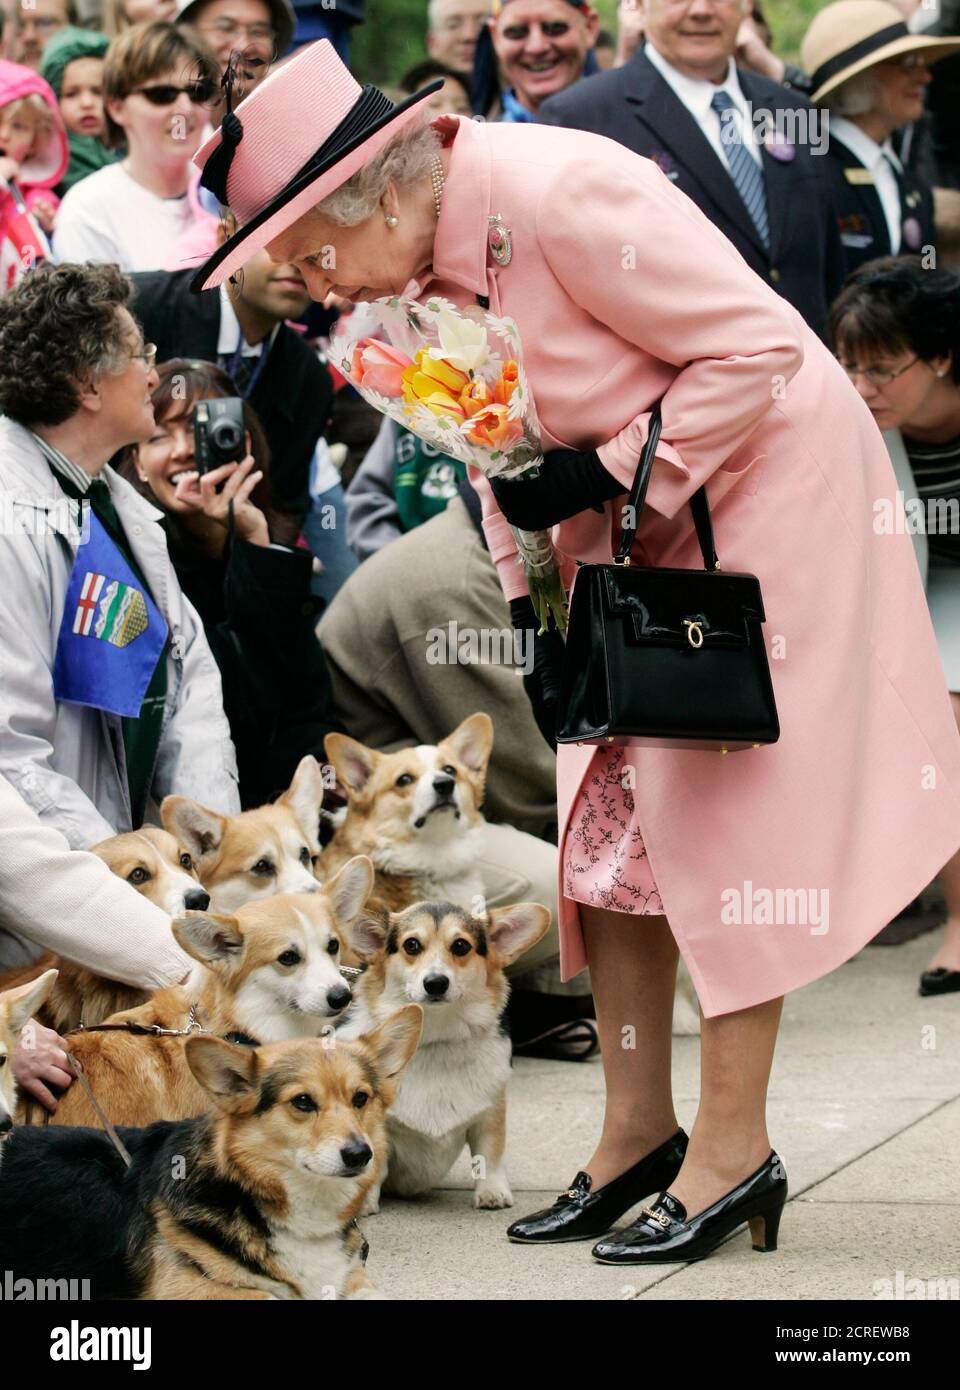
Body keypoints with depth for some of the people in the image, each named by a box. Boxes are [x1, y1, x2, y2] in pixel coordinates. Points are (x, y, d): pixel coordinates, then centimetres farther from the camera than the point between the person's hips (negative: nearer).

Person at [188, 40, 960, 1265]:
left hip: (763, 477, -8)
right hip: (630, 522, 8)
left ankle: (733, 1148, 0)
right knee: (604, 807, 5)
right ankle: (637, 1130, 14)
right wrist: (532, 607, 2)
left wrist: (606, 474, -24)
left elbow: (758, 349, -25)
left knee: (721, 812, -7)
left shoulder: (565, 202, -29)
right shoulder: (423, 268, -3)